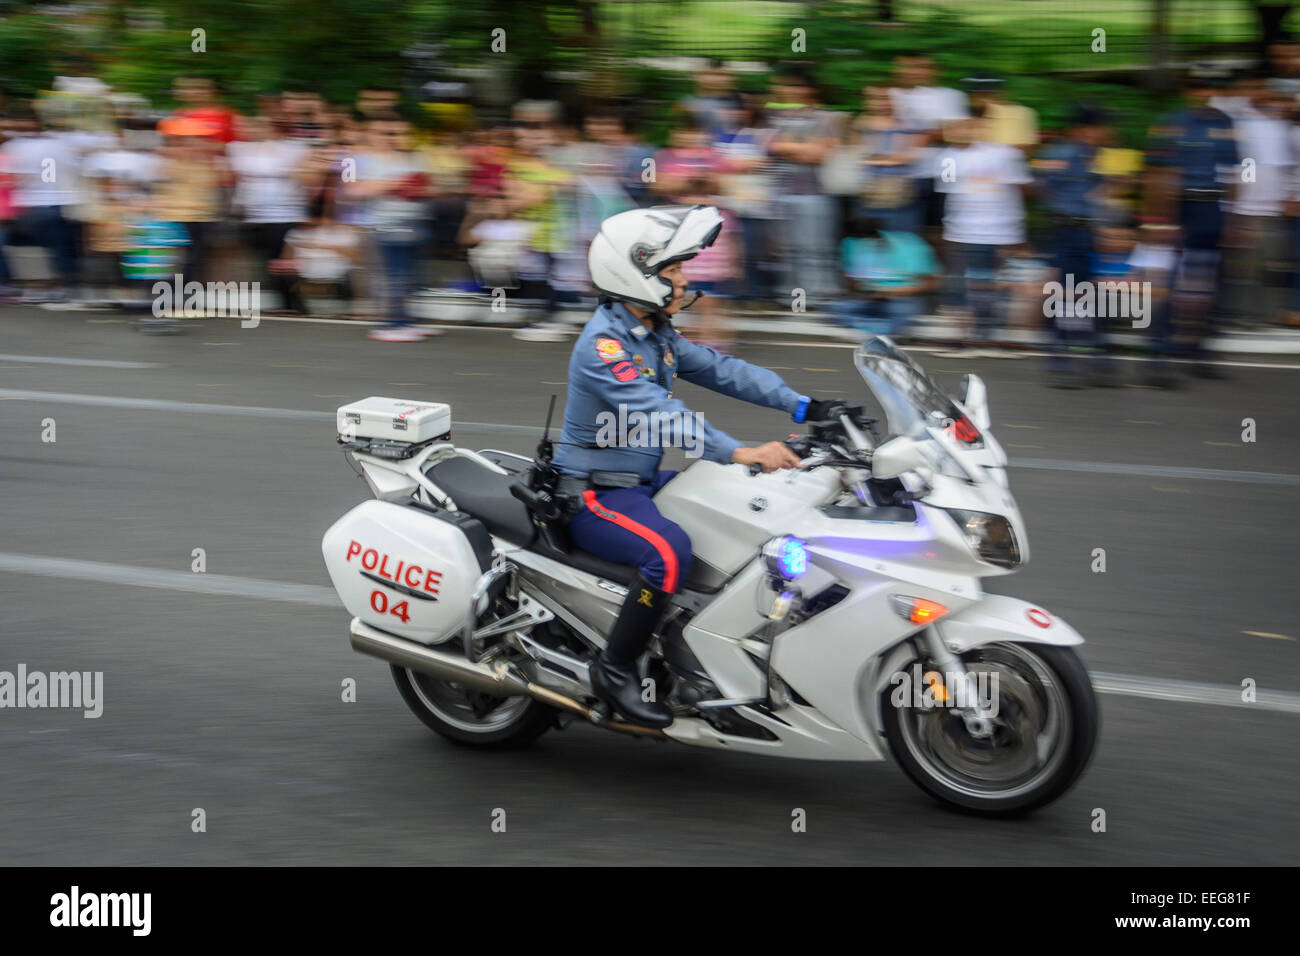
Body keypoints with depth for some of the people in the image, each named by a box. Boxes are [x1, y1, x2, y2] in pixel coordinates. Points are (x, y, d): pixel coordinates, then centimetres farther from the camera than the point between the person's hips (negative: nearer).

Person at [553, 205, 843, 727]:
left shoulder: (656, 335, 9)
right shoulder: (602, 345, -21)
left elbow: (719, 369, 6)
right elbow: (656, 411, -34)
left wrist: (803, 406, -6)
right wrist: (741, 453, -42)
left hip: (641, 482, 10)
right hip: (593, 495, -10)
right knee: (669, 550, -35)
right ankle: (614, 670, -19)